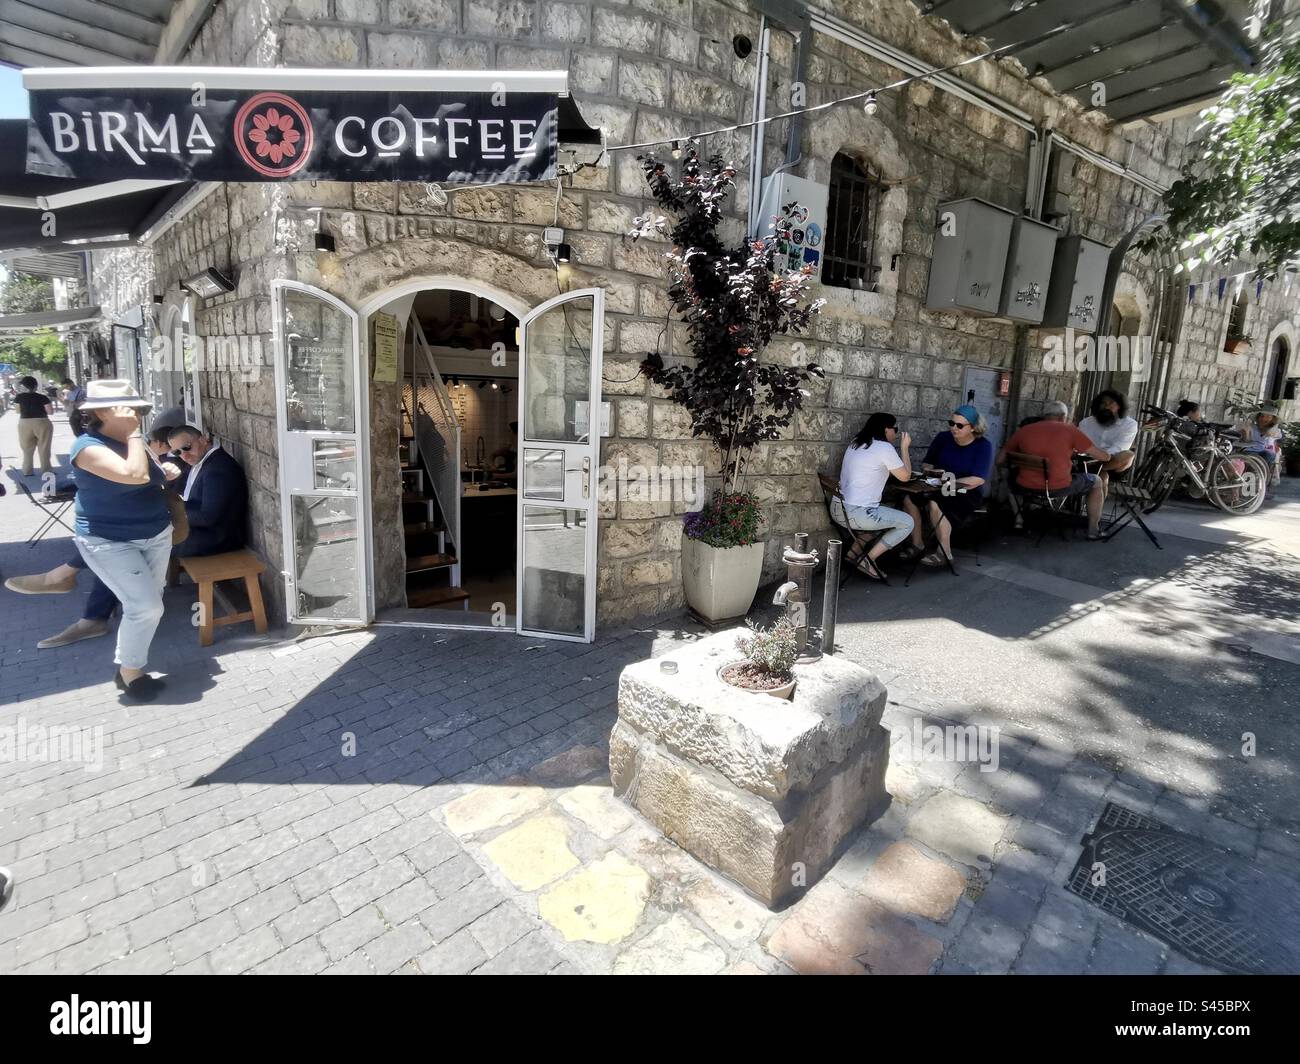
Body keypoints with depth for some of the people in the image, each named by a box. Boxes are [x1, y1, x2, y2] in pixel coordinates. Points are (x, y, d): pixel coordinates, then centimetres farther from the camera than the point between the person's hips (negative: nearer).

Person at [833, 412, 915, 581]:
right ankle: (868, 560, 2)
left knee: (885, 514, 31)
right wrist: (904, 447, 10)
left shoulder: (855, 444, 16)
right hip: (856, 514, -9)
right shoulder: (884, 448, -9)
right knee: (907, 523, 6)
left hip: (837, 509, 9)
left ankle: (854, 552, 21)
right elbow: (905, 476, 2)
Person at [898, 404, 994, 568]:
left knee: (935, 505, -35)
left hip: (968, 493, -5)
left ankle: (945, 553, -23)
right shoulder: (943, 438, 4)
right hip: (940, 489, 5)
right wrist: (933, 471, -13)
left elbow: (978, 480, -18)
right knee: (909, 498, -23)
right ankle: (917, 544, -11)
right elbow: (925, 464, 11)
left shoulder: (983, 446, -8)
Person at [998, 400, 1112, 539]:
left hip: (1026, 487, 2)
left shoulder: (1022, 431, 3)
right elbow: (1104, 457, 2)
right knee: (1096, 481, 28)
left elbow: (1000, 460, 5)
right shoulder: (1070, 430, -2)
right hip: (1060, 488, -2)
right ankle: (1093, 530, 34)